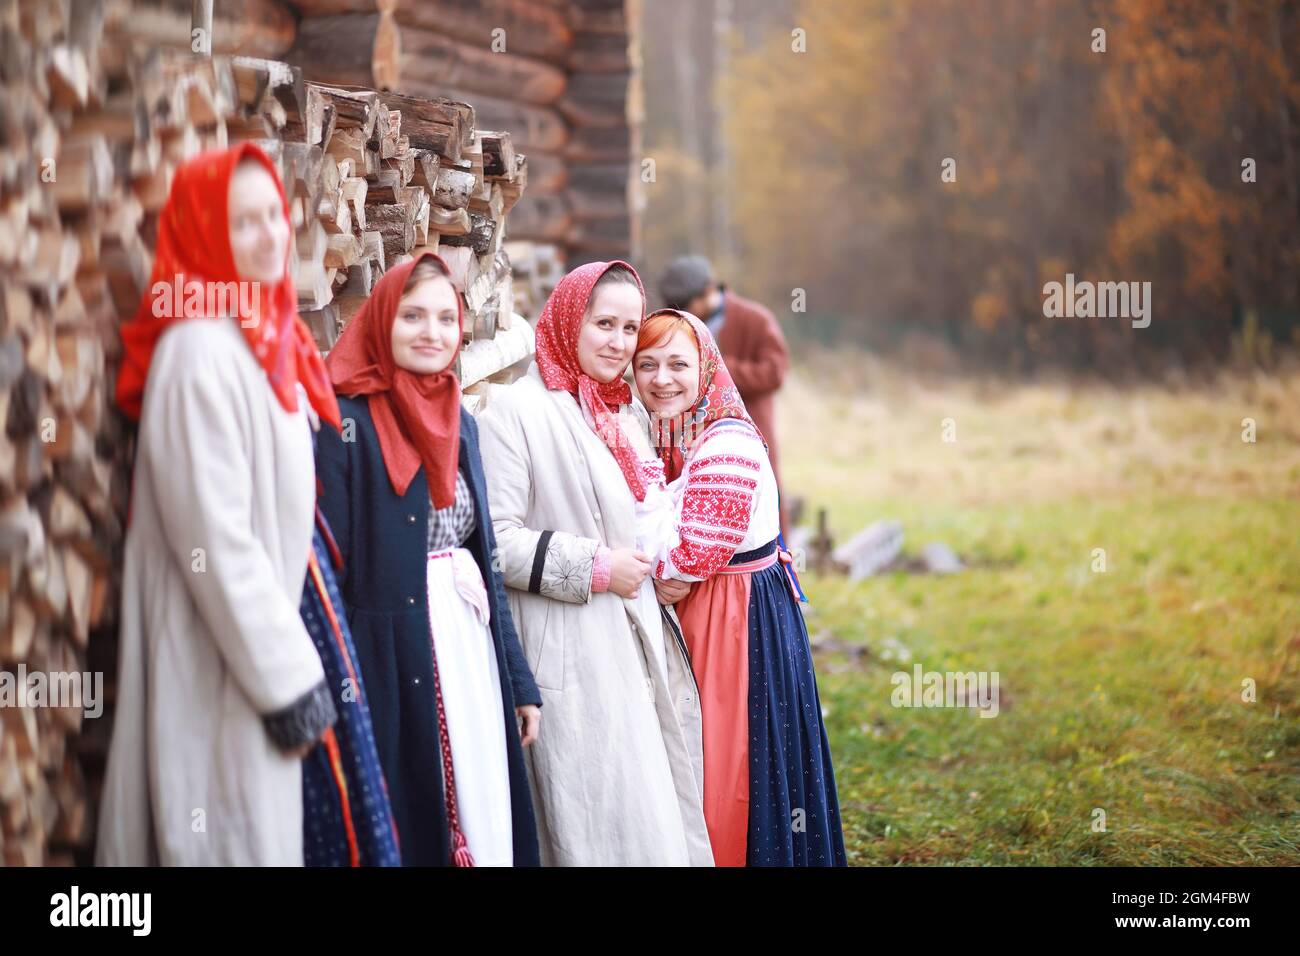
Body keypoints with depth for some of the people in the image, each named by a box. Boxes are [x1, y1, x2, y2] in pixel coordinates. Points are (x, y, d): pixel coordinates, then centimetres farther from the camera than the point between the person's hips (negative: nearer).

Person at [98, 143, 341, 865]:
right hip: (226, 665, -9)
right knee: (239, 838, -4)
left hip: (267, 635, 9)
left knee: (265, 827, 13)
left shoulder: (263, 337, 10)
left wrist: (294, 659, 11)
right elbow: (215, 539, -21)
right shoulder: (200, 351, -17)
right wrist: (287, 677, -19)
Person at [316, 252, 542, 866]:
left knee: (489, 829, 7)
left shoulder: (458, 421, 13)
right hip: (393, 668, -6)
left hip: (473, 651, 7)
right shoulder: (346, 422, -8)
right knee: (404, 835, -1)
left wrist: (519, 680, 16)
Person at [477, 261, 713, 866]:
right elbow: (495, 539, -15)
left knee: (664, 813, 7)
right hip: (572, 652, -8)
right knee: (602, 825, -8)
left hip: (639, 638, 8)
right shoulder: (517, 413, -9)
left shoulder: (628, 414, 17)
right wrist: (594, 568, -15)